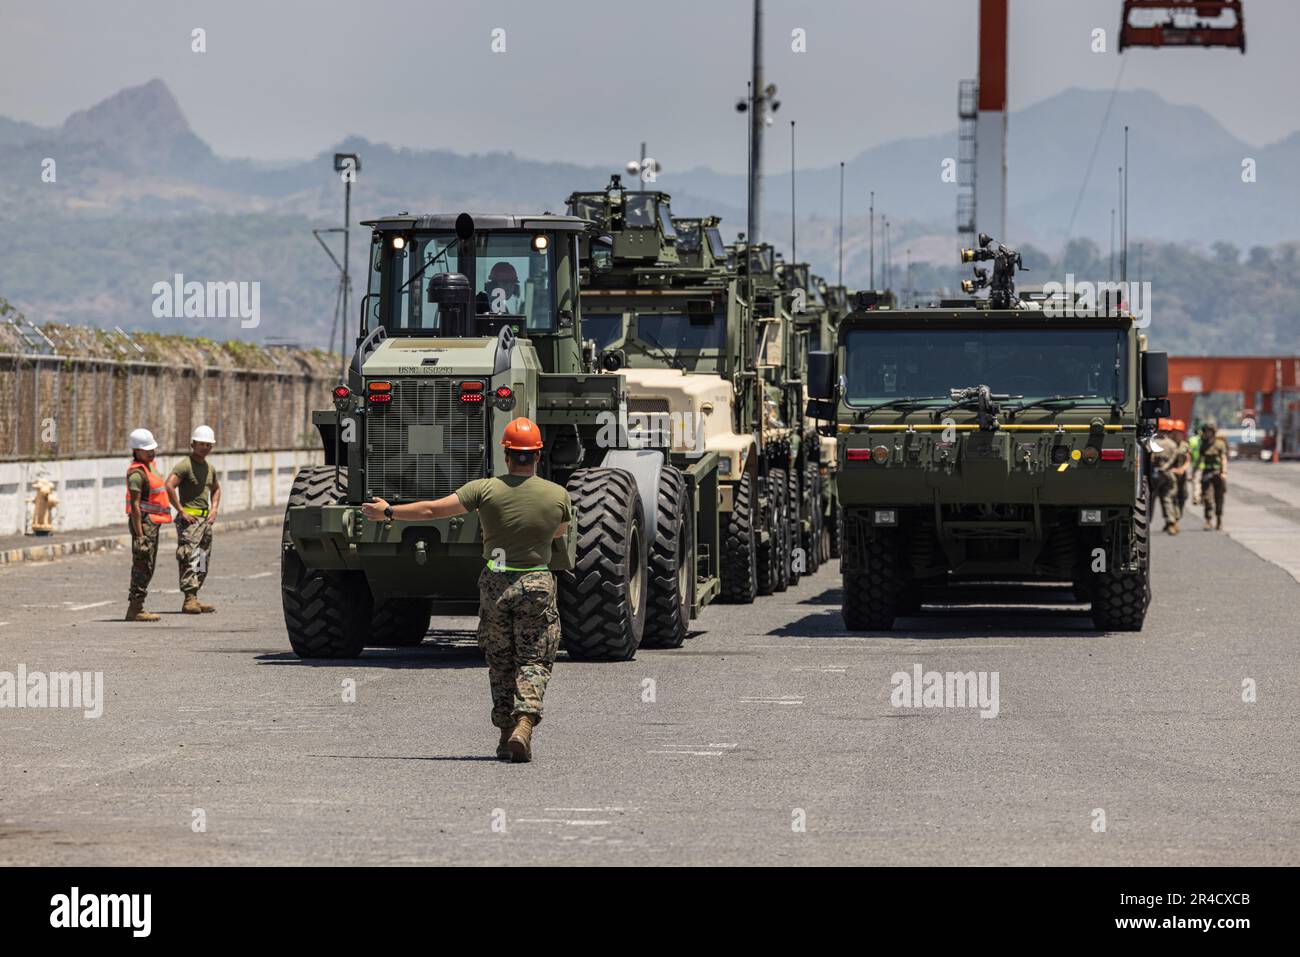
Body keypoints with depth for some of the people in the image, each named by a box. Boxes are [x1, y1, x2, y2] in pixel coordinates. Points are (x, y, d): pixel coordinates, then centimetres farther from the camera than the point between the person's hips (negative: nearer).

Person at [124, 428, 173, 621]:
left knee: (148, 567, 14)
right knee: (142, 567, -10)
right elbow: (135, 505, -21)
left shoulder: (149, 466, 14)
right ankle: (134, 610, -9)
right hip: (143, 522, -10)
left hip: (153, 523, 10)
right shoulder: (136, 473, -17)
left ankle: (137, 607, 19)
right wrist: (139, 535, -25)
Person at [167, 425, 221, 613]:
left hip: (205, 519, 9)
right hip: (190, 519, -9)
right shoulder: (184, 465, -10)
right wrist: (181, 511, -19)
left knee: (203, 562, 8)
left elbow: (216, 489, 33)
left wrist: (214, 509, 16)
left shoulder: (209, 467, 16)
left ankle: (194, 599, 13)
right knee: (190, 559, -15)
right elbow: (169, 486, -22)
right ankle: (189, 599, -21)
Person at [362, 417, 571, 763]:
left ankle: (506, 734, 15)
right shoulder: (559, 495, -3)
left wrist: (388, 512, 10)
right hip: (536, 584, -1)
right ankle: (524, 724, -20)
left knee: (500, 661, 14)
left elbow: (432, 509, -3)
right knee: (533, 661, 1)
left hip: (494, 584, 1)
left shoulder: (485, 489, -6)